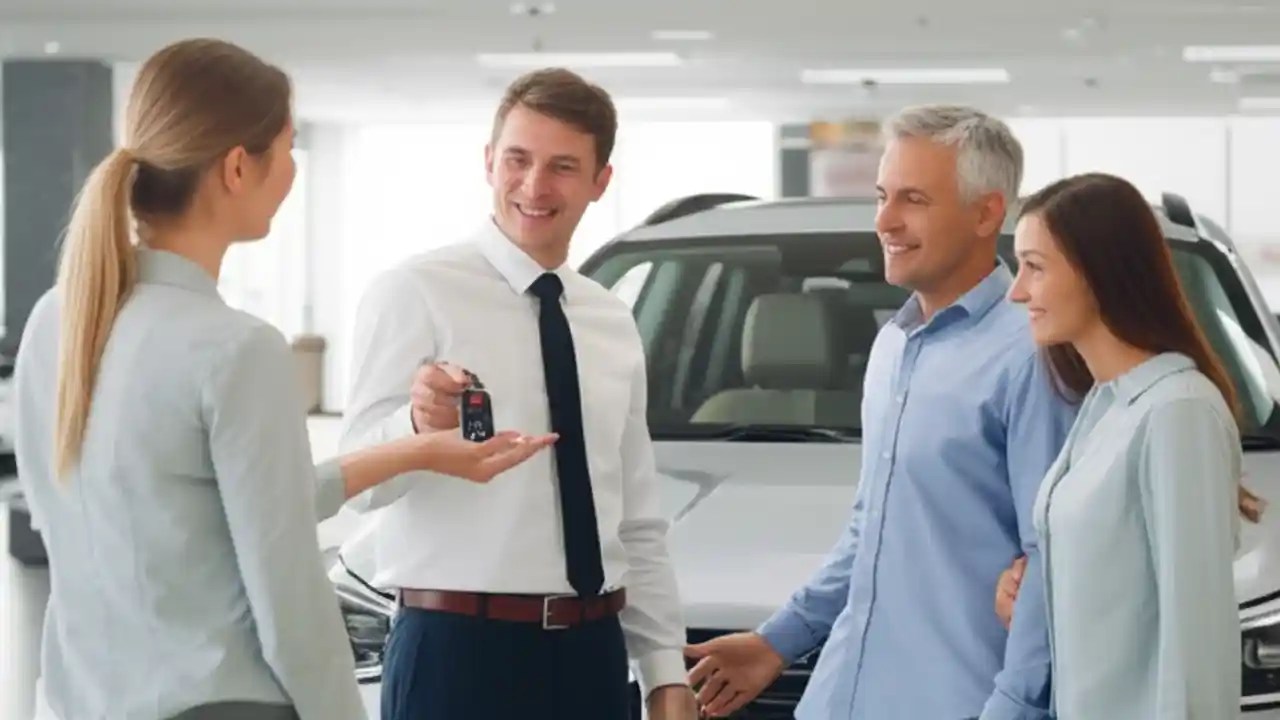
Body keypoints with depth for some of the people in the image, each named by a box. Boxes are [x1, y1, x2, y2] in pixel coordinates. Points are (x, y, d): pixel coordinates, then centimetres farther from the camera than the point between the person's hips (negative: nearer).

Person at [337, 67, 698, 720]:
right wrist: (419, 423, -36)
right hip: (458, 648, -5)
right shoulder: (416, 292, -6)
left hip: (591, 652, 6)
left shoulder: (613, 323, 13)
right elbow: (357, 479, -15)